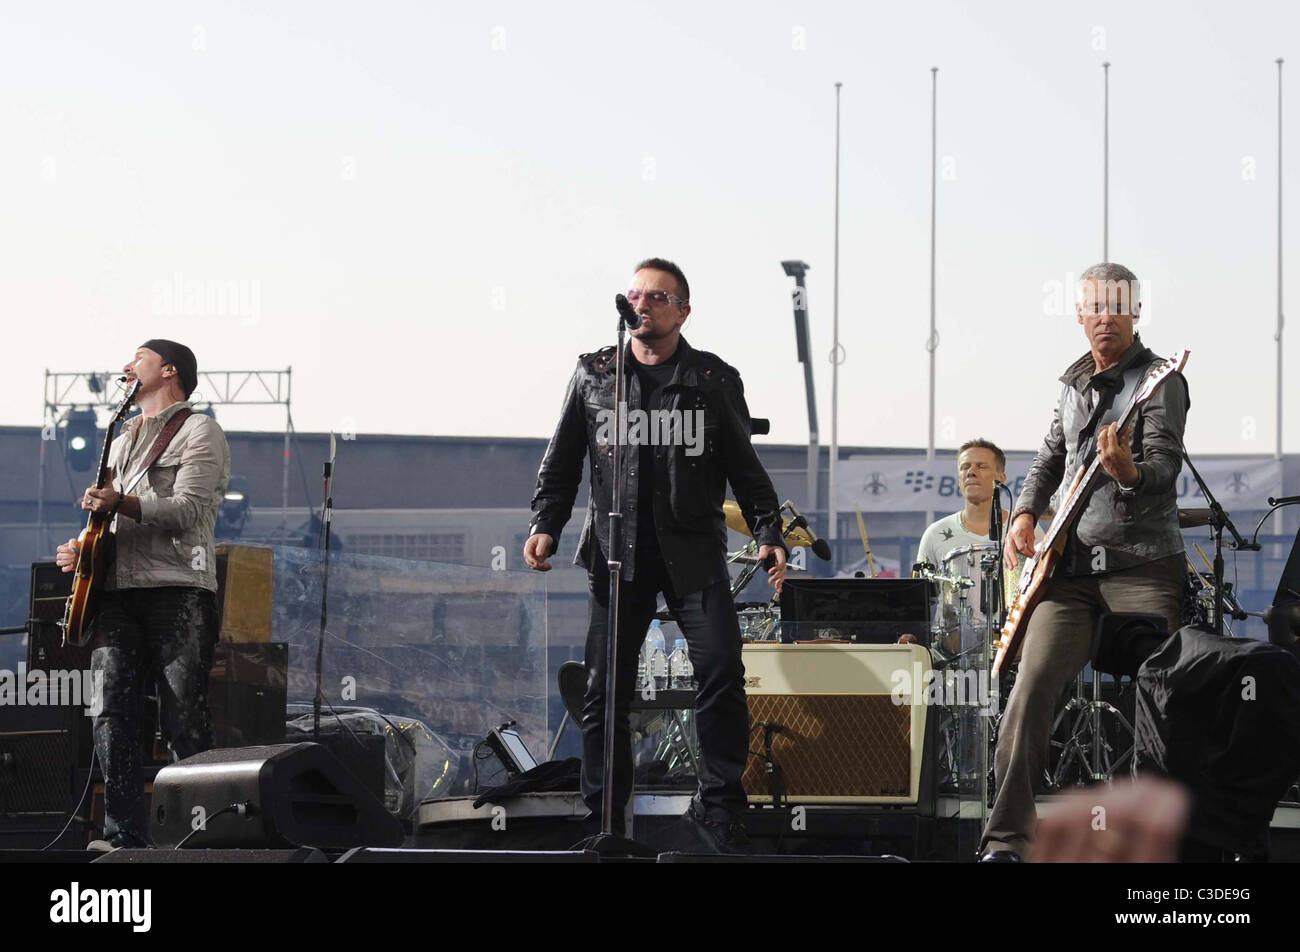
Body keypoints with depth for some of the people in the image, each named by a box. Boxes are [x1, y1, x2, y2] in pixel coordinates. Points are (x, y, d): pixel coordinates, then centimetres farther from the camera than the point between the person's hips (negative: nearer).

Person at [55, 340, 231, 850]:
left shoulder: (198, 431, 4)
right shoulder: (120, 442, 28)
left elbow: (188, 511, -10)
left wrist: (121, 503, -22)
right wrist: (82, 548, 12)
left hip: (178, 591, -6)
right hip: (117, 591, 6)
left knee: (184, 723, -9)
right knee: (111, 714, -7)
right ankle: (124, 833, -8)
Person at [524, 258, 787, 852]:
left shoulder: (714, 381, 7)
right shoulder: (593, 376, 10)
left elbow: (745, 468, 9)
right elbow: (562, 463, 13)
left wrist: (767, 534, -3)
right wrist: (545, 525, -1)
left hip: (694, 551, -1)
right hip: (616, 552, 1)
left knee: (721, 673, -12)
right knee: (606, 689, 2)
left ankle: (717, 805, 0)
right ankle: (604, 819, 11)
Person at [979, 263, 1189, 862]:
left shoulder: (1160, 381, -4)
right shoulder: (1073, 383, 16)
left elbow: (1166, 465, -18)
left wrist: (1130, 474, -41)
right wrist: (1025, 515, 11)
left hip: (1142, 567, -5)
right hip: (1070, 564, 5)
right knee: (1032, 688, -10)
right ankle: (1007, 840, -10)